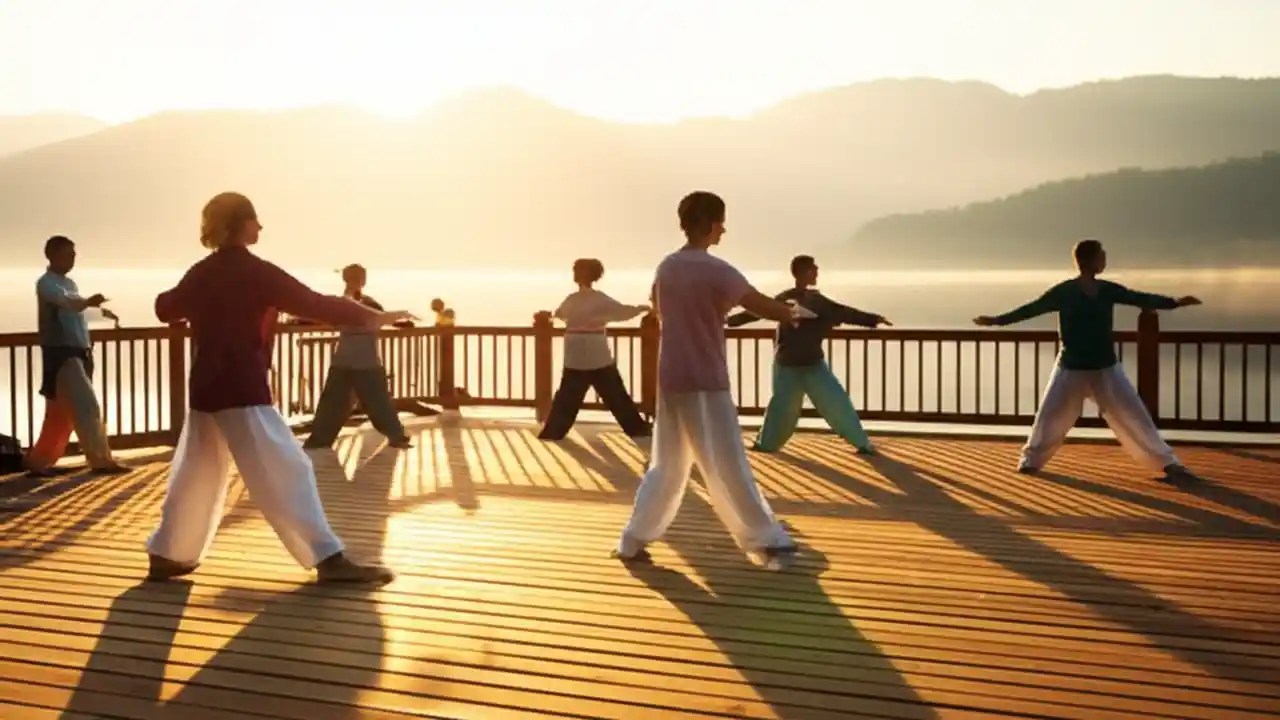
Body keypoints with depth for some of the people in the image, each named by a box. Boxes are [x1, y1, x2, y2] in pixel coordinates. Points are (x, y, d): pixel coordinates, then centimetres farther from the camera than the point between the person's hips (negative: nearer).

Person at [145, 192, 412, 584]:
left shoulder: (200, 274, 9)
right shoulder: (258, 273, -12)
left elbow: (166, 309, 25)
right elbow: (314, 304, -13)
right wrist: (370, 316, -6)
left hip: (205, 390, 7)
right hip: (243, 391, -7)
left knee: (196, 475, 19)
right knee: (286, 472, -8)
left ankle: (167, 556, 25)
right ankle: (328, 558, -11)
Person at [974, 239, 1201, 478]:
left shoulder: (1108, 290, 1)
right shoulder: (1064, 292, -10)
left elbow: (1141, 299, 9)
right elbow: (1032, 308, -8)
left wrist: (1175, 302, 5)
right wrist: (997, 320, -11)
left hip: (1105, 368, 3)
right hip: (1072, 368, -3)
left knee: (1133, 413, 2)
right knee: (1050, 414, -1)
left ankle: (1167, 462, 8)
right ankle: (1031, 459, 18)